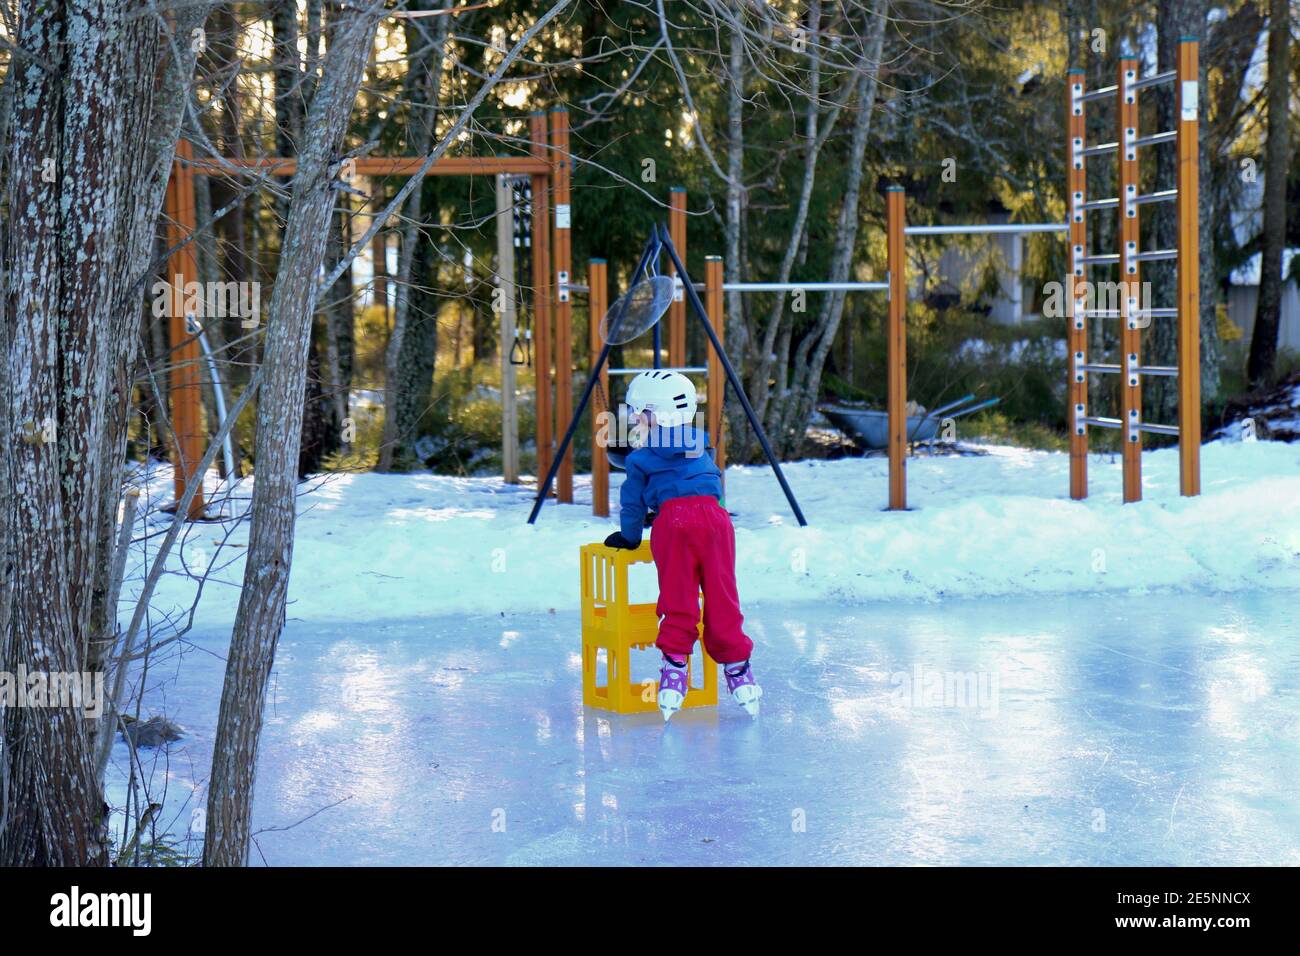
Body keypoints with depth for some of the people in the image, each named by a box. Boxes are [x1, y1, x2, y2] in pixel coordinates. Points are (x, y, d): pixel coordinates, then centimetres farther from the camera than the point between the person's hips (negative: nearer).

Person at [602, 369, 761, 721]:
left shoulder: (641, 460, 13)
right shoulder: (703, 451, 28)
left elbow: (633, 503, 16)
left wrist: (629, 537, 33)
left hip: (673, 519, -3)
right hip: (714, 515, 3)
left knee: (677, 599, 0)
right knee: (722, 597, 6)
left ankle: (674, 666, -7)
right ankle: (737, 668, 8)